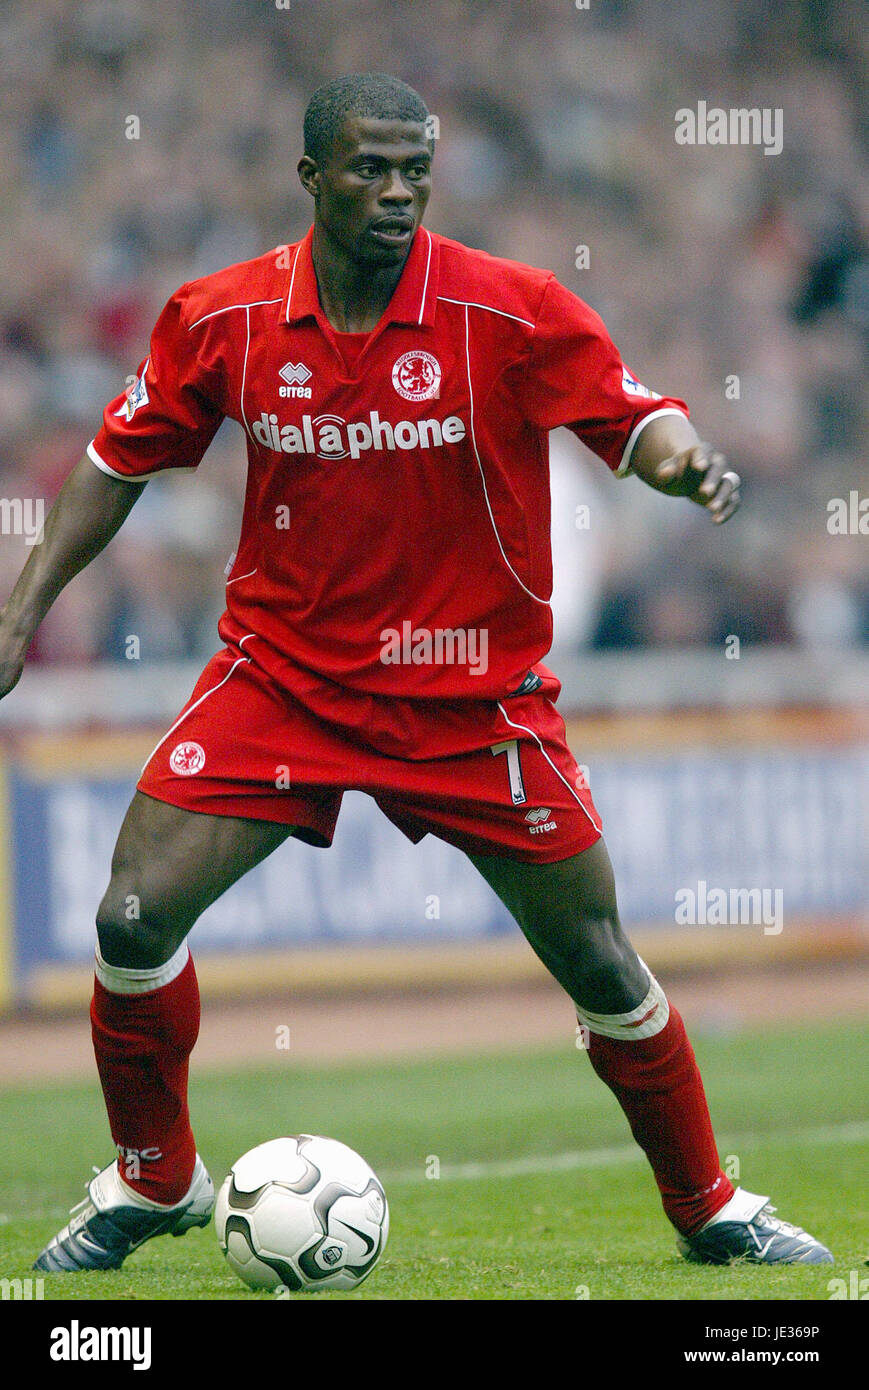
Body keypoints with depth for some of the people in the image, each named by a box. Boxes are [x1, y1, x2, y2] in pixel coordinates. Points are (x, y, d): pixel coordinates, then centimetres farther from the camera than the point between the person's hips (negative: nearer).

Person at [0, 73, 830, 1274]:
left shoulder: (514, 311, -13)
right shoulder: (221, 319, -7)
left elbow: (635, 418, -9)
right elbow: (122, 458, 8)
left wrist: (683, 459, -33)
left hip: (477, 691, -1)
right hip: (282, 671, 1)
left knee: (599, 967, 2)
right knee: (135, 920, -11)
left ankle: (712, 1211, 22)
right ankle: (152, 1183, 13)